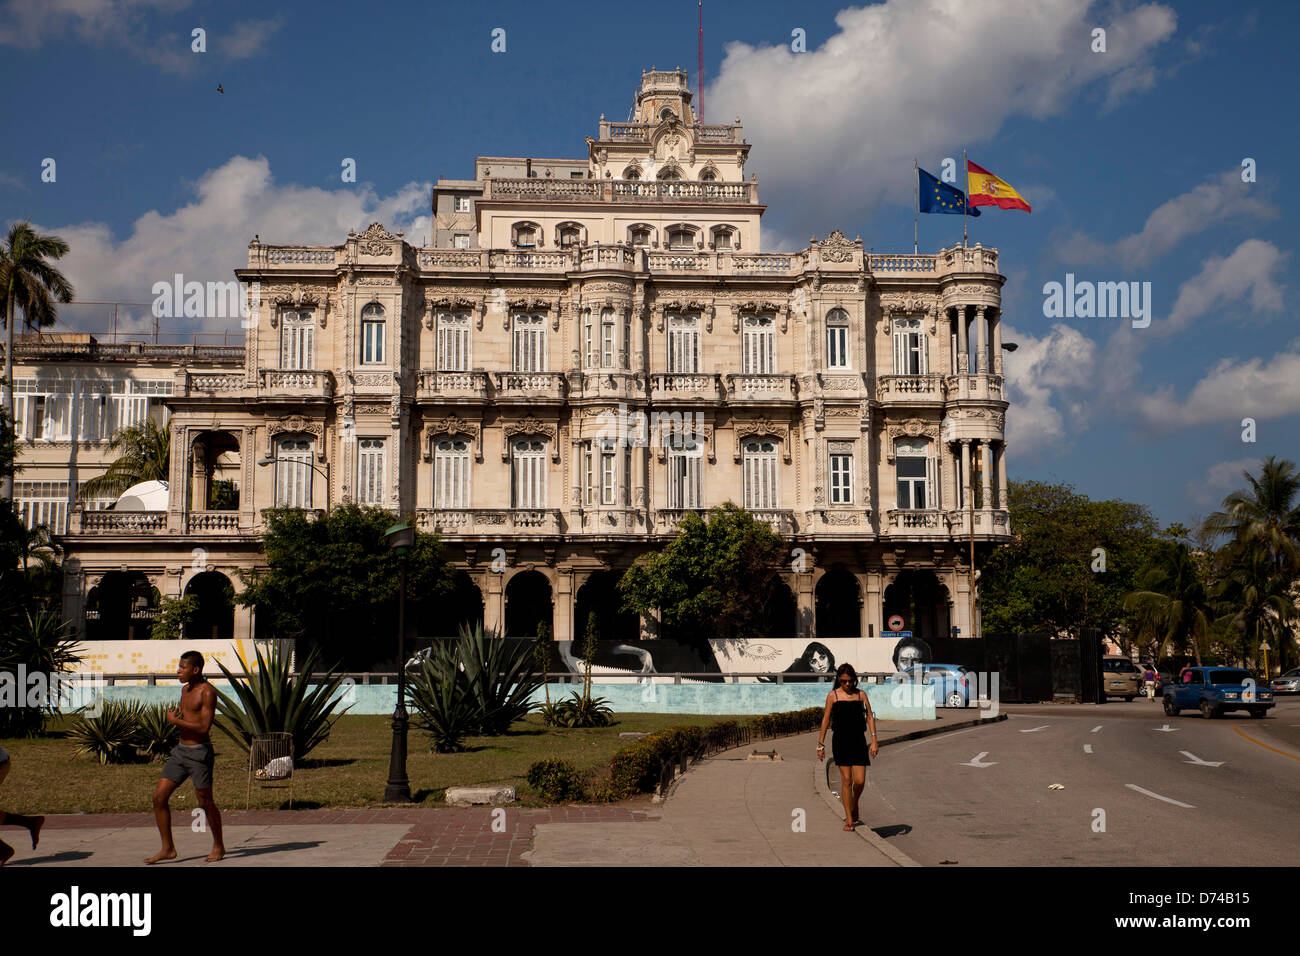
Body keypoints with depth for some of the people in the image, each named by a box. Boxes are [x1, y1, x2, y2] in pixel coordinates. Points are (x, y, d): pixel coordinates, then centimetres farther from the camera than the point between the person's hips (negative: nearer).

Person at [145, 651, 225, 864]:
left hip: (199, 752, -8)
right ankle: (168, 848, 9)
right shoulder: (186, 690, 14)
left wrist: (175, 721, -15)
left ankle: (218, 847, 19)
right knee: (159, 796, 1)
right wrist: (175, 716, 8)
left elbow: (204, 727, -21)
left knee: (205, 802, 1)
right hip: (180, 750, 8)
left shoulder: (207, 692, -13)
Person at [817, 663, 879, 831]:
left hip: (858, 741, 2)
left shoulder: (861, 694, 7)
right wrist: (821, 744, 5)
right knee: (846, 780, -5)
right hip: (840, 741, -2)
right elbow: (825, 719, 6)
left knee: (860, 781, -4)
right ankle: (849, 819, 3)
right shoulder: (833, 696, 2)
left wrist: (874, 740, -1)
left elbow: (870, 717, 7)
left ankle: (854, 809, 25)